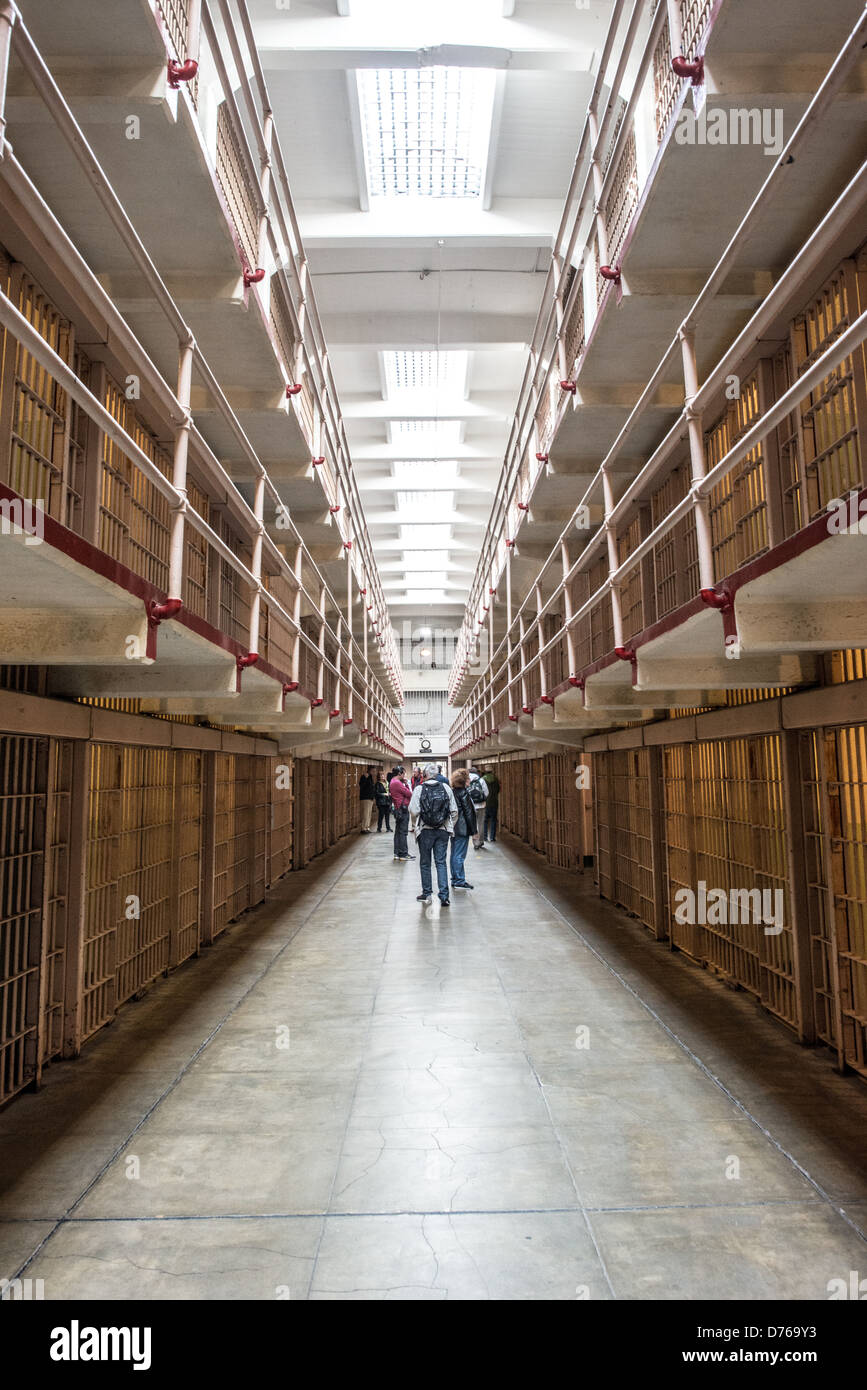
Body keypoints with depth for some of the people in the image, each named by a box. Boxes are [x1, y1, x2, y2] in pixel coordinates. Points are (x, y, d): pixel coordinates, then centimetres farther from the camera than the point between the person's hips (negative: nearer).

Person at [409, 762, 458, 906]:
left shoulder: (419, 789, -8)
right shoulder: (446, 788, -1)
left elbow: (414, 811, -12)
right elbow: (454, 811, 1)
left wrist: (415, 826, 6)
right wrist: (450, 827, 13)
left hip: (425, 831, -2)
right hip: (443, 831, 2)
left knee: (425, 863, 11)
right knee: (441, 862, 6)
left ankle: (427, 894, 18)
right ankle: (444, 896, -1)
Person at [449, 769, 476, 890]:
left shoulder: (451, 792, 8)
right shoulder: (463, 792, -14)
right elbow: (468, 812, -13)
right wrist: (473, 829, -8)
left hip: (453, 828, 8)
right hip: (462, 828, -8)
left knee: (455, 854, 13)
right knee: (459, 855, -4)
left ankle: (455, 880, 21)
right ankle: (459, 880, 0)